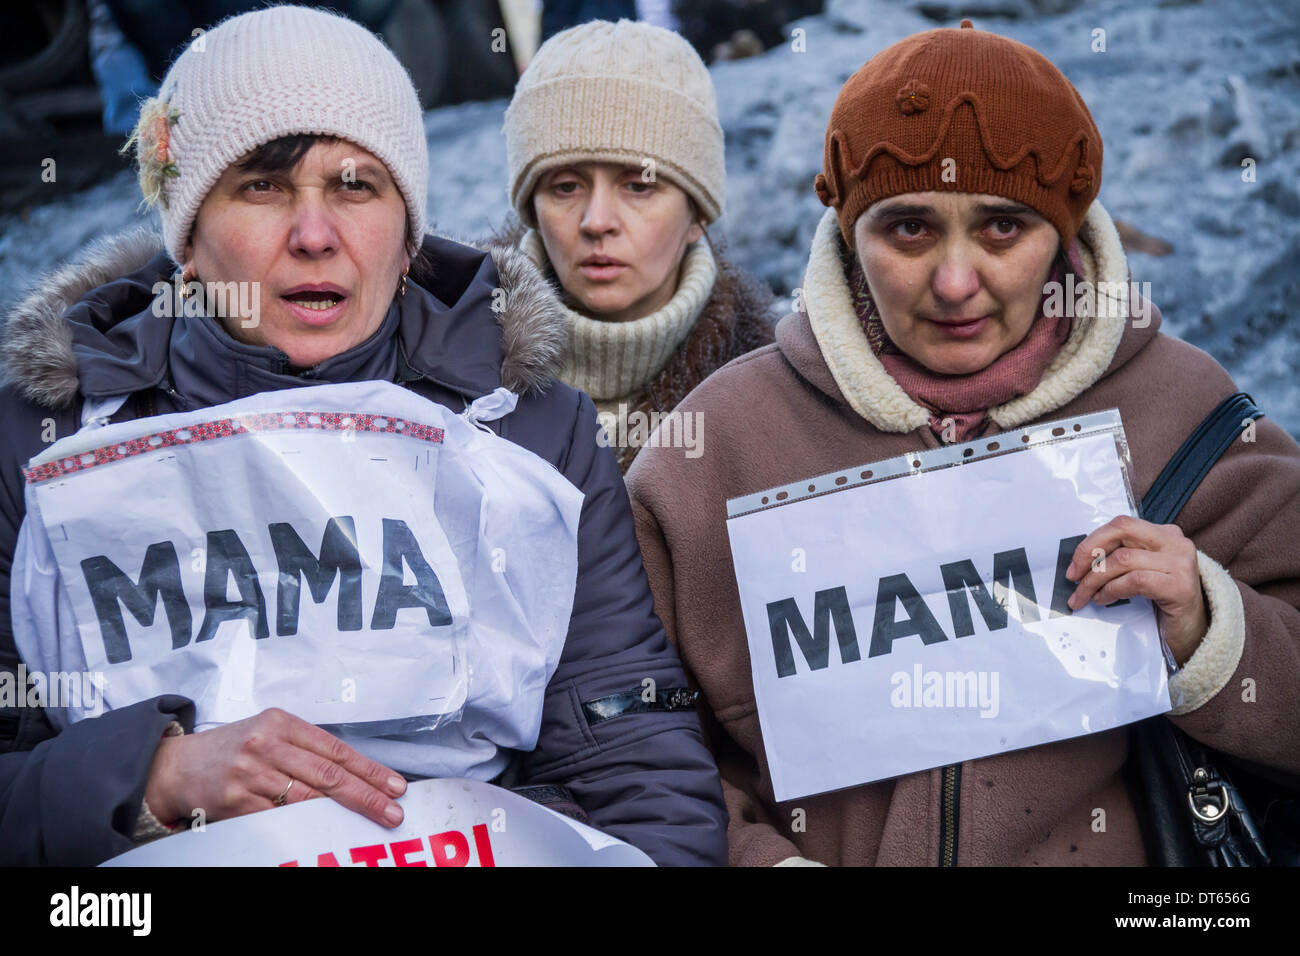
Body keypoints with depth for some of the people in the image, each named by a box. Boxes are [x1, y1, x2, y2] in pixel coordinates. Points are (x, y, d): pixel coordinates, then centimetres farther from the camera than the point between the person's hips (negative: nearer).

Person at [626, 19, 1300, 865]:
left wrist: (1202, 637, -11)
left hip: (1099, 848, 1)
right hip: (816, 845, -1)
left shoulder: (1182, 408, 2)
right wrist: (753, 853, -8)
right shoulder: (725, 432, 0)